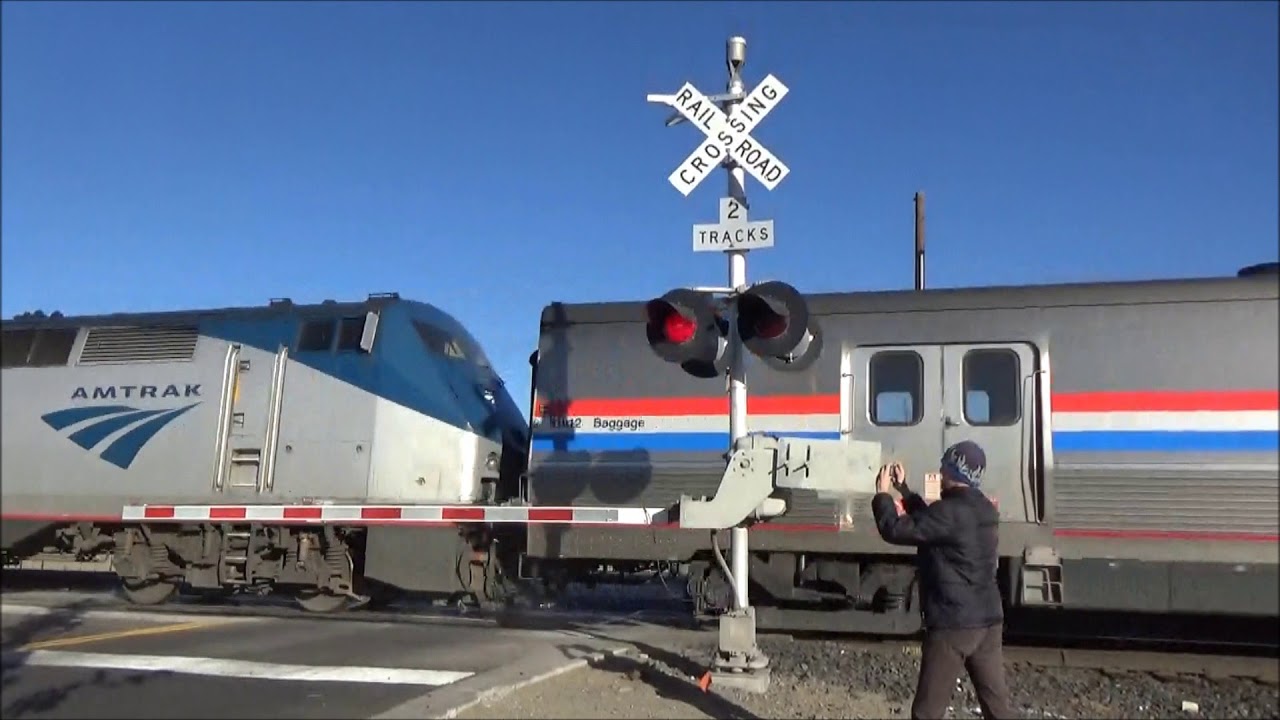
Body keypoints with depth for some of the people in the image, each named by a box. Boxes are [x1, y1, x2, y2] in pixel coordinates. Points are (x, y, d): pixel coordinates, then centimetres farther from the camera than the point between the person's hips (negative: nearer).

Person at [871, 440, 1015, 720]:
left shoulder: (950, 511, -18)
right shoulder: (984, 510, 11)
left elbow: (895, 530, -20)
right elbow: (930, 521, 23)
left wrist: (882, 493, -5)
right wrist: (903, 489, 23)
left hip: (954, 624, -8)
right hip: (988, 620, 9)